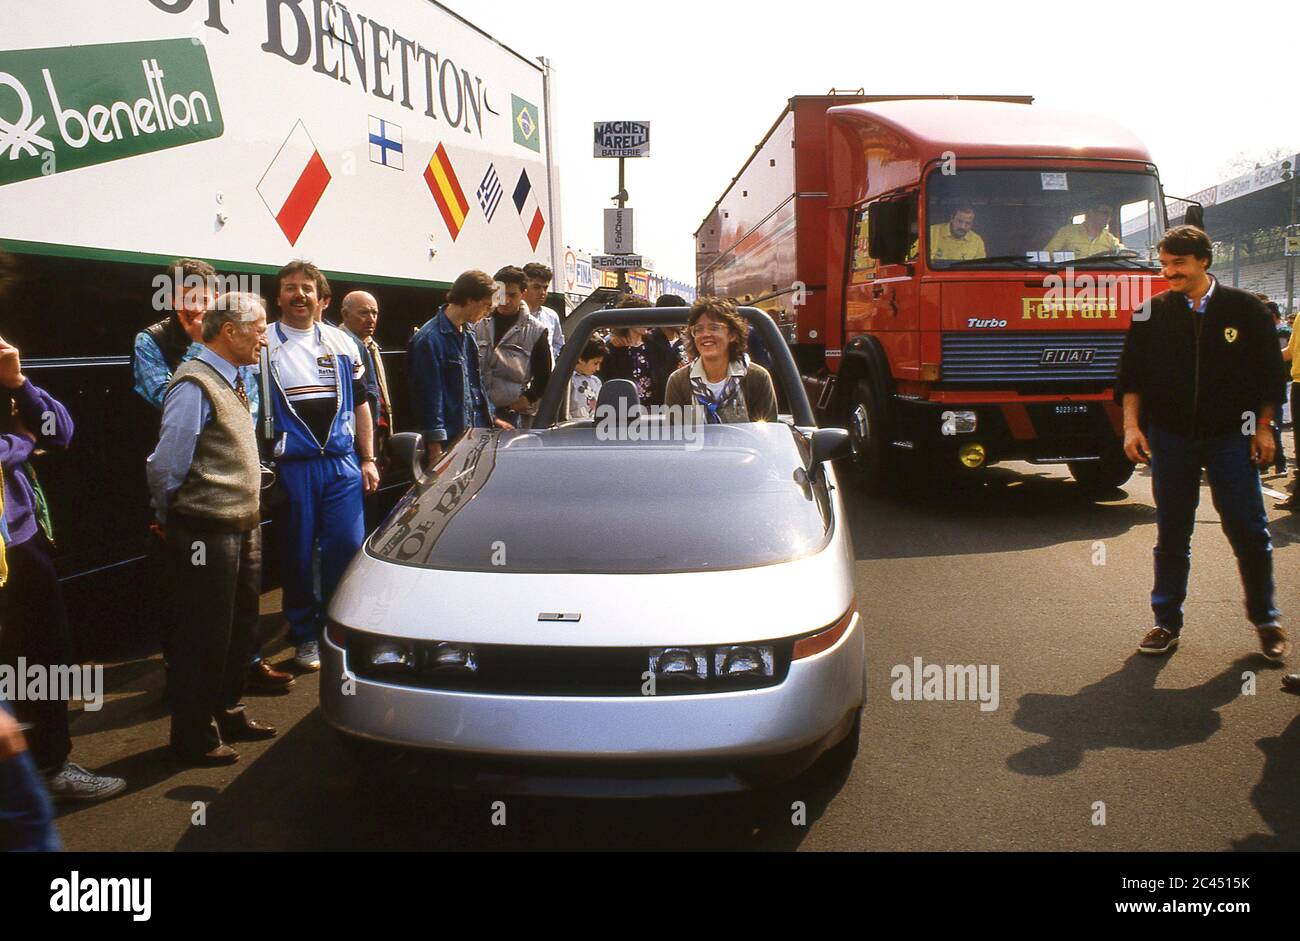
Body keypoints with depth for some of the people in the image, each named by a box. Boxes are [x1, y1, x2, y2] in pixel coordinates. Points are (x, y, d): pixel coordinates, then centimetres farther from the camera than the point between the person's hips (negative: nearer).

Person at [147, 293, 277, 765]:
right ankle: (194, 736, 17)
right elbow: (166, 466, -20)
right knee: (204, 635, 3)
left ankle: (226, 712, 37)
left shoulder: (231, 380, 11)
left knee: (241, 627, 20)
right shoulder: (195, 385, -18)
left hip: (243, 527, 9)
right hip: (207, 531, -9)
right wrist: (172, 518, -7)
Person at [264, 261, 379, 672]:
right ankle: (305, 635, 18)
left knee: (347, 546, 0)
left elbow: (360, 403, 16)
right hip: (291, 466, -2)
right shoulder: (263, 344, 2)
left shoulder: (341, 343, 13)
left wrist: (367, 459, 9)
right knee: (297, 553, 4)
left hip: (342, 463, 3)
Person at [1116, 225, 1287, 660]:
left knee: (1248, 531, 0)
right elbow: (1131, 375, 6)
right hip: (1170, 439, 1)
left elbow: (1270, 372, 6)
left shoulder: (1244, 309, 1)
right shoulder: (1152, 314, 3)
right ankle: (1167, 622, 16)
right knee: (1171, 534, 7)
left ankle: (1265, 620, 17)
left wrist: (1263, 428, 1)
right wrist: (1132, 425, -4)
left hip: (1230, 436, -1)